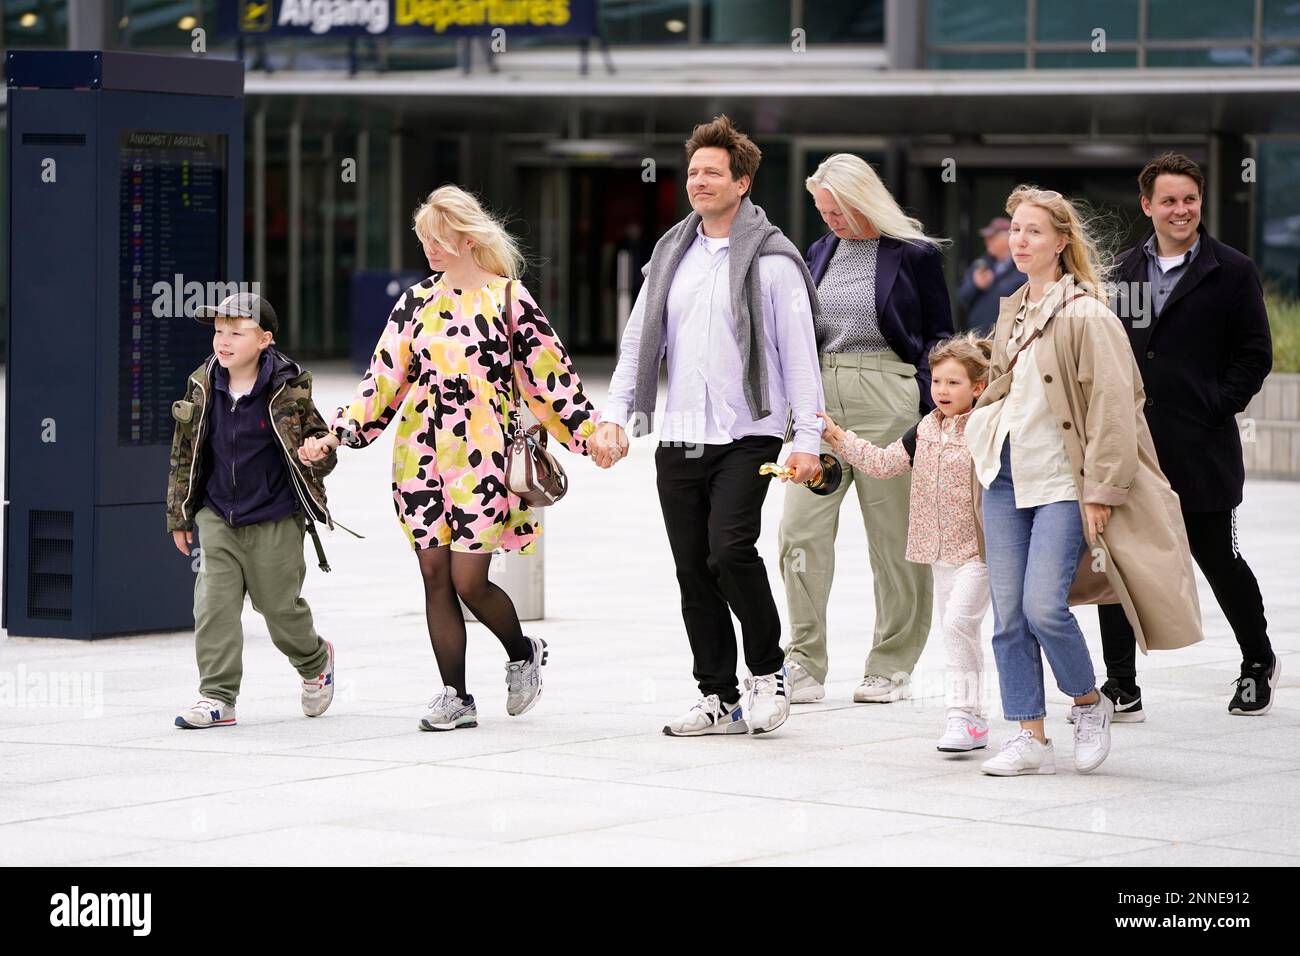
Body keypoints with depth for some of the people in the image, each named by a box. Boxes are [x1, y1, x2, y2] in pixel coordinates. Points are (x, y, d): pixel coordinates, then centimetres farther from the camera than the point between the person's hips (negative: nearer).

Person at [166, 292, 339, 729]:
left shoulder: (288, 389, -12)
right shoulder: (203, 386, -1)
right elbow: (185, 455, 8)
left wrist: (314, 457, -26)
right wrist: (179, 516, 11)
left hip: (276, 521, -3)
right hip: (218, 518, 3)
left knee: (280, 606, 8)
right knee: (214, 603, -7)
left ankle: (315, 661, 38)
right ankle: (217, 697, -2)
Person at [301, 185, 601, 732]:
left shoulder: (508, 298, -2)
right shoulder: (417, 303, 10)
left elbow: (550, 373, -1)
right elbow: (384, 379, 10)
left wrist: (590, 431, -5)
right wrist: (335, 435, 4)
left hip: (480, 459, -4)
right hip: (422, 457, 4)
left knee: (469, 580, -7)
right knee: (435, 575, 3)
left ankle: (523, 654, 22)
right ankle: (456, 697, 11)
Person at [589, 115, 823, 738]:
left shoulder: (773, 260, -3)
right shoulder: (671, 254, 14)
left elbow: (799, 354, -5)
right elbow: (639, 340, 16)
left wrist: (808, 439, -11)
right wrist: (614, 416, 6)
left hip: (746, 435, -5)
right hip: (679, 439, 5)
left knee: (730, 553, -19)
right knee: (694, 571, 5)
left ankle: (768, 672, 2)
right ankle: (719, 698, 13)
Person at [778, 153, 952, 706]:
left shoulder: (915, 255, -1)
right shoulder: (820, 252, 14)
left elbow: (938, 335, 1)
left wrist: (925, 408, -8)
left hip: (887, 397, -4)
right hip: (820, 399, 4)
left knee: (894, 537, 2)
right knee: (801, 529, -5)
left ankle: (891, 666, 12)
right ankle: (804, 664, 0)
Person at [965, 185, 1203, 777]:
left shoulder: (1086, 316, -11)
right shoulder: (1011, 313, 12)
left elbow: (1111, 407, -14)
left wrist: (1101, 491, -16)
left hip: (1063, 482, -7)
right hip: (1005, 478, 7)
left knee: (1044, 607, -14)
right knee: (1009, 616, 2)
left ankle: (1090, 704, 11)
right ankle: (1030, 738, 7)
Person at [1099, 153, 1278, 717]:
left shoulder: (1232, 272, -3)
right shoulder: (1124, 272, 11)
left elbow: (1255, 354, -2)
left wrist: (1217, 408, -10)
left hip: (1202, 449, -4)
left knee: (1219, 561, 6)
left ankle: (1259, 664, 28)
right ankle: (1120, 688, 7)